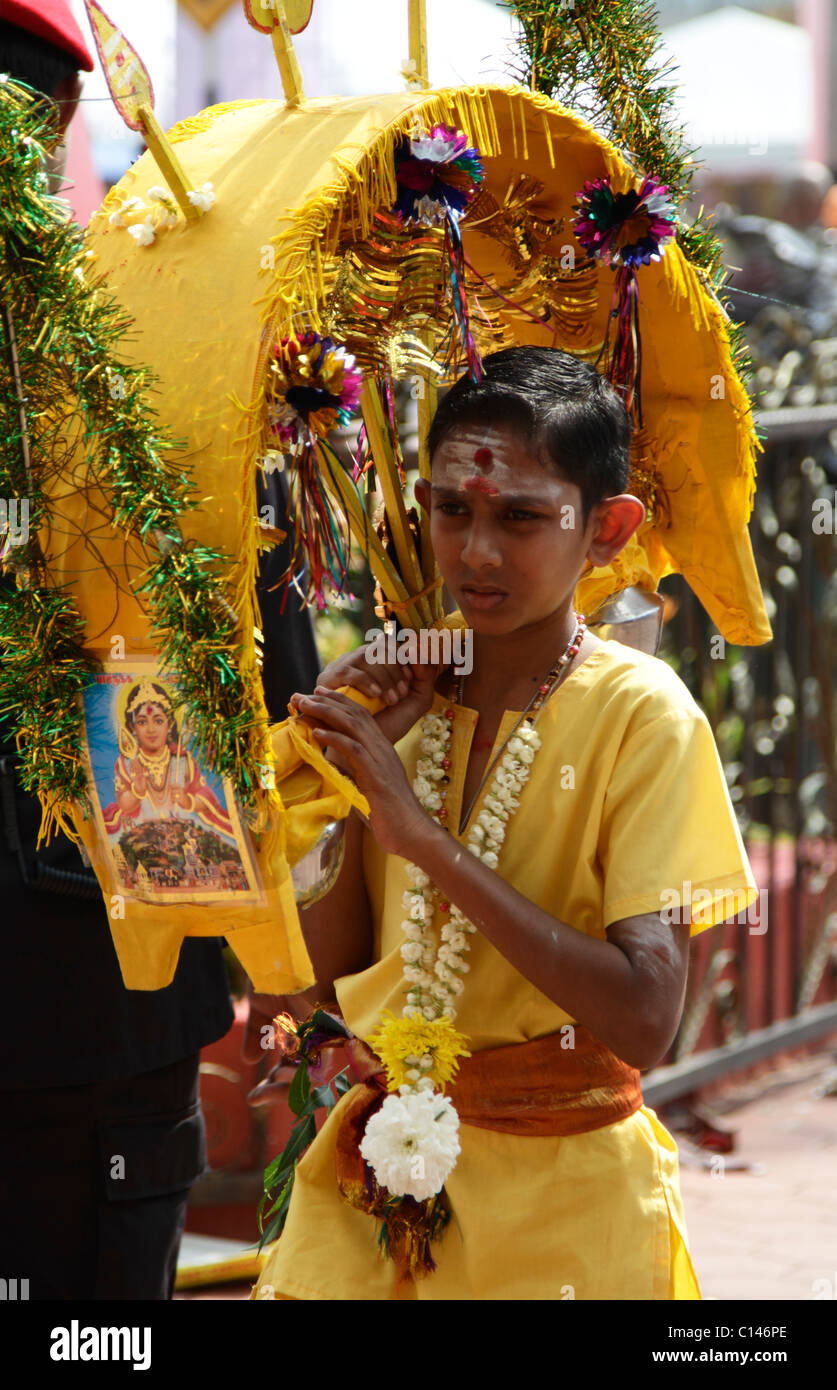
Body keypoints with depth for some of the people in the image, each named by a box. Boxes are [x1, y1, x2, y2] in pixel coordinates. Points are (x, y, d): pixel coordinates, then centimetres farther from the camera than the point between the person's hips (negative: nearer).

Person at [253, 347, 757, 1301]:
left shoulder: (638, 712, -13)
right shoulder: (402, 694, 2)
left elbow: (643, 1020, -23)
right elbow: (327, 973, 5)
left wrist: (426, 836, -24)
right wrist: (353, 779, -7)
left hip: (561, 1196, -4)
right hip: (385, 1169, 4)